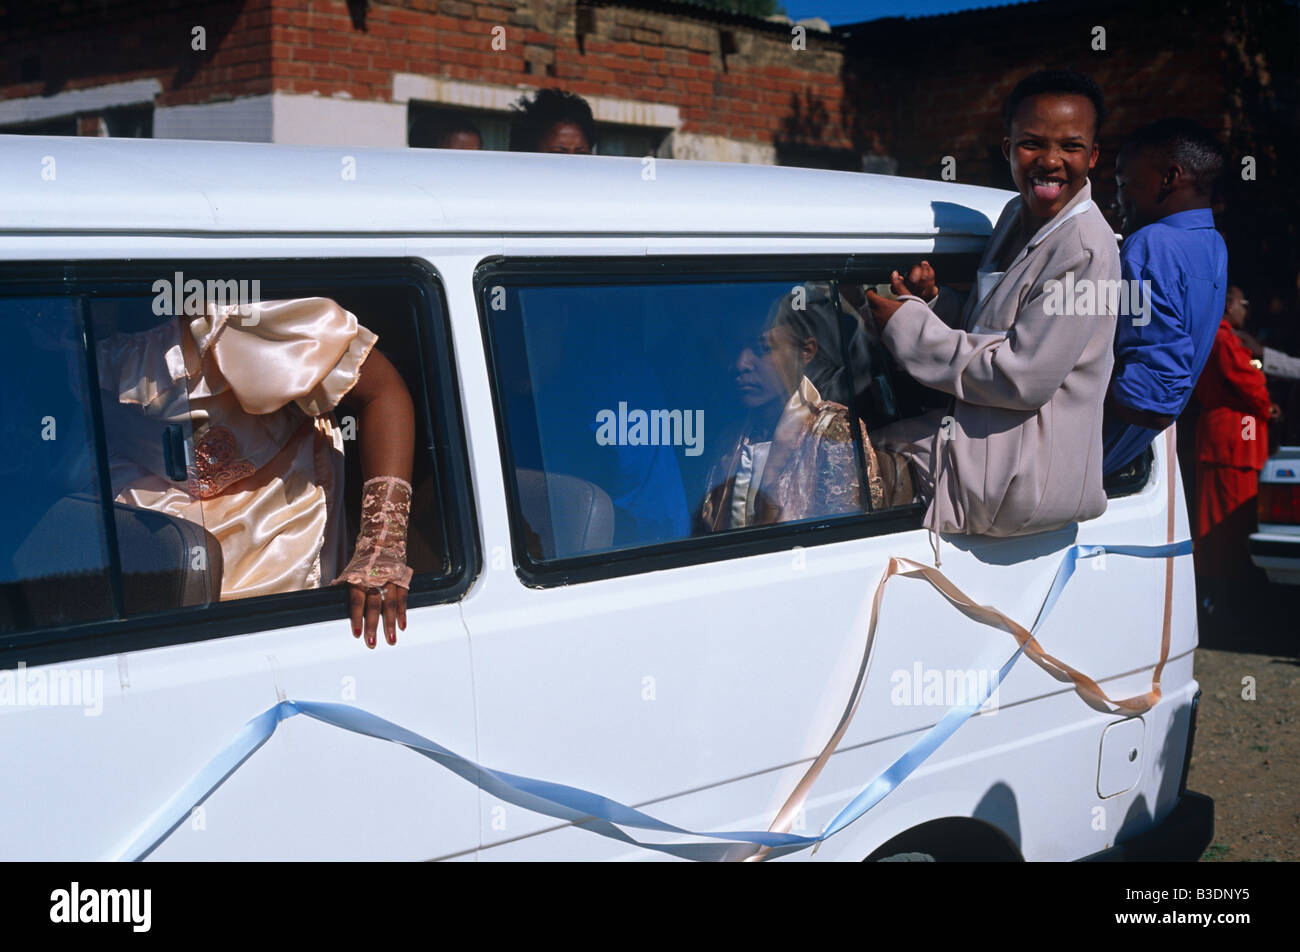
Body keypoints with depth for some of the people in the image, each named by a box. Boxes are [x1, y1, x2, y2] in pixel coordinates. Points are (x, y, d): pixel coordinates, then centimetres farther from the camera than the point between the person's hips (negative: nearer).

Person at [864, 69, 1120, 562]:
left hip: (1022, 477, -9)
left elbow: (1023, 380, -24)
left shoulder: (1086, 252, -21)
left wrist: (909, 324, -17)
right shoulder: (1018, 214, 9)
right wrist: (931, 300, -4)